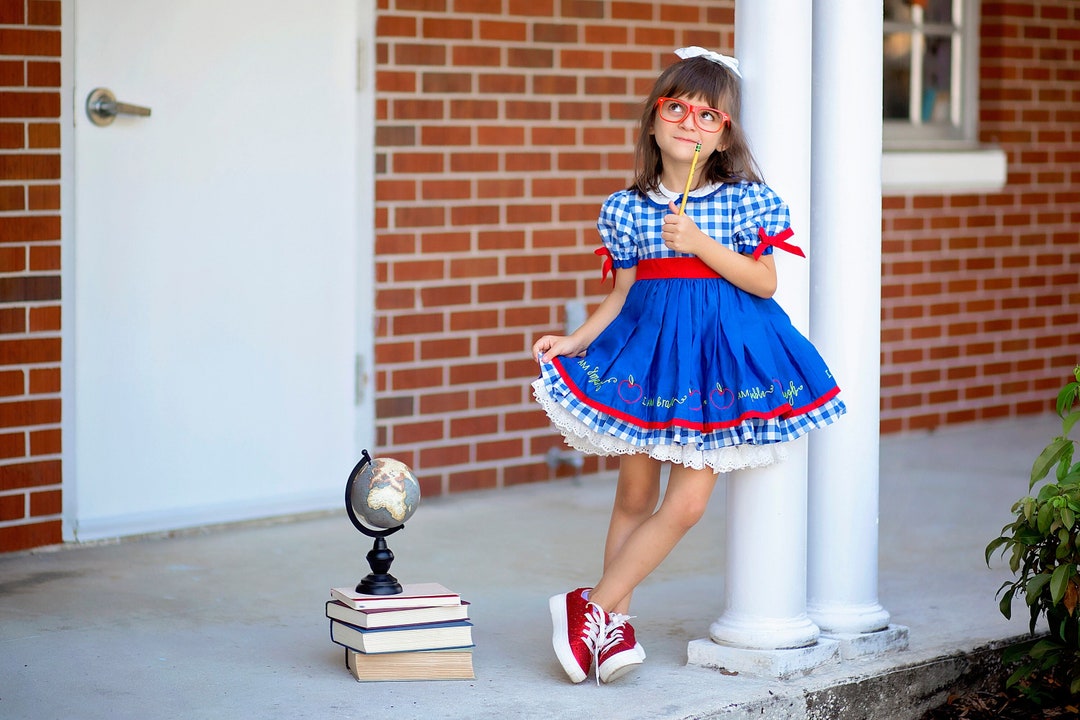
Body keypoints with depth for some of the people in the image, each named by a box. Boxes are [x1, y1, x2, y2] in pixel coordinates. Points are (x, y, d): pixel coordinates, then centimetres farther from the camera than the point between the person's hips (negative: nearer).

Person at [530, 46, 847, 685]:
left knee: (687, 504, -7)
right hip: (646, 350, 2)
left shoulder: (747, 199, -2)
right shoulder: (627, 208, 4)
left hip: (718, 353, -1)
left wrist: (700, 244, -16)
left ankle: (593, 607, 4)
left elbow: (765, 282, -6)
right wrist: (573, 343, -5)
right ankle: (613, 622, 15)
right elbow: (621, 297, 8)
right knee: (635, 497, 6)